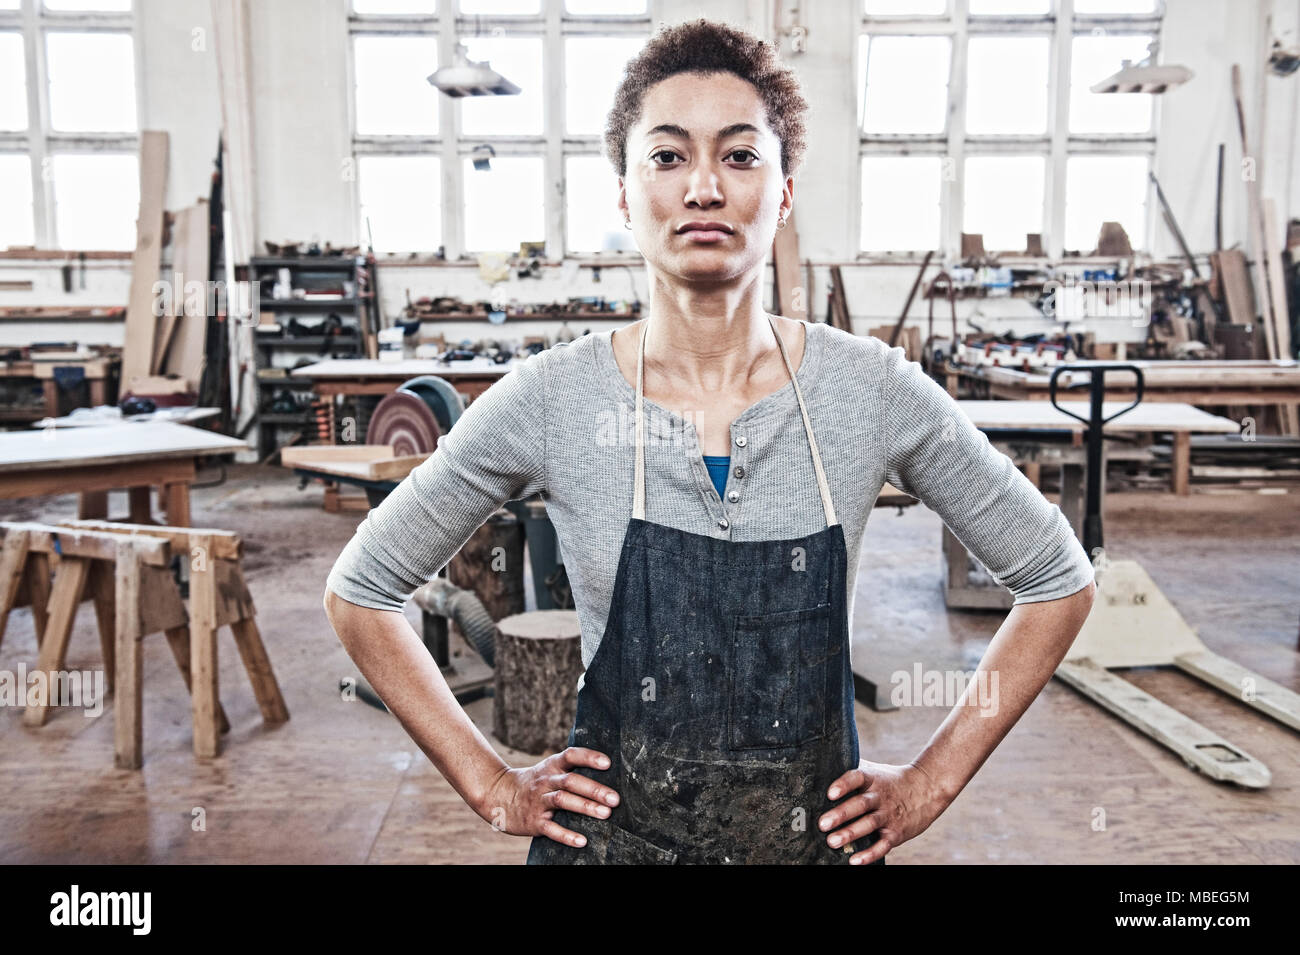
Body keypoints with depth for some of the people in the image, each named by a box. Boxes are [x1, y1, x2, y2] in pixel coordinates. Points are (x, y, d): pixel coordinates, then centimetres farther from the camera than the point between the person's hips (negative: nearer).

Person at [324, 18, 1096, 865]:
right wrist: (493, 787, -4)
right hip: (612, 831, 0)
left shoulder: (874, 391, -11)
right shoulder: (549, 400, -13)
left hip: (818, 830, 1)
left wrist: (931, 784, -2)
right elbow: (359, 591, -2)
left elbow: (1060, 580, 1)